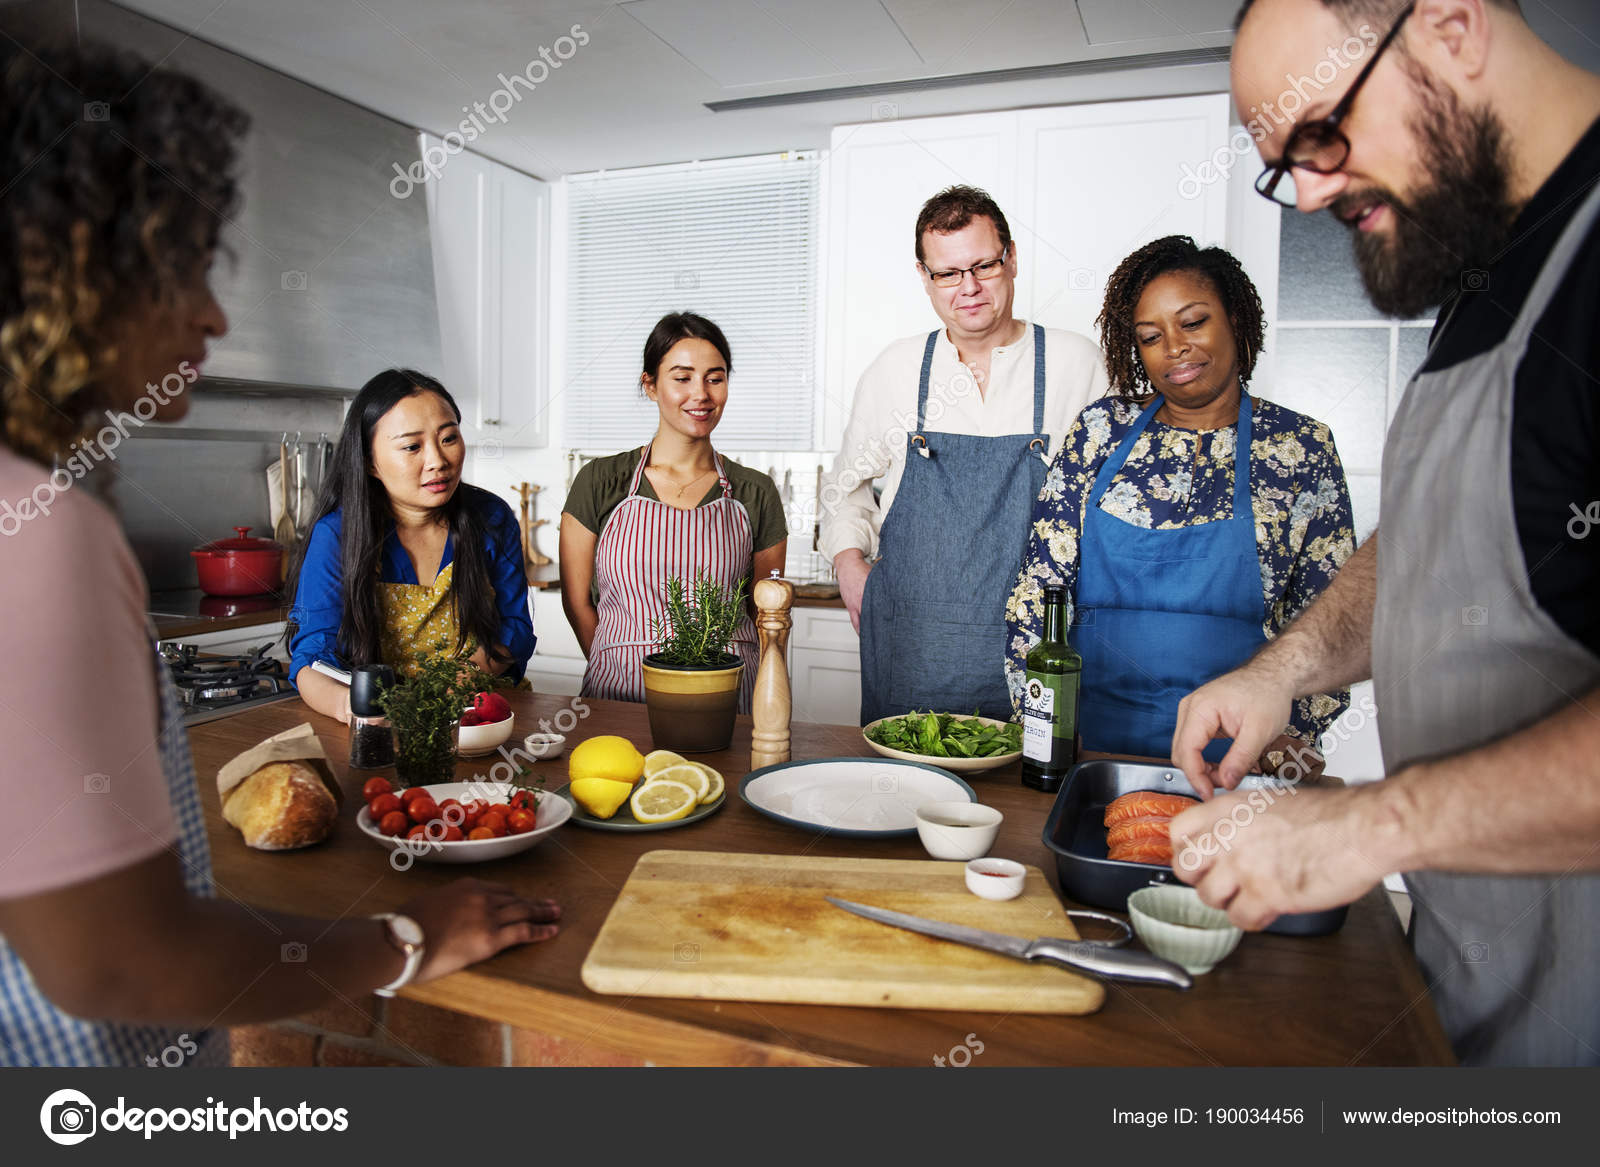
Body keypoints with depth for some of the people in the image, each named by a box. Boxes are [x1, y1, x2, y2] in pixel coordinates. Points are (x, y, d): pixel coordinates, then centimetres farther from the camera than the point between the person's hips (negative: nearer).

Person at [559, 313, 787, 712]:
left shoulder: (756, 493, 5)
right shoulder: (600, 482, 3)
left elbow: (766, 616, 10)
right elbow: (577, 601, 8)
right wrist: (621, 671, 1)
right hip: (619, 695, 0)